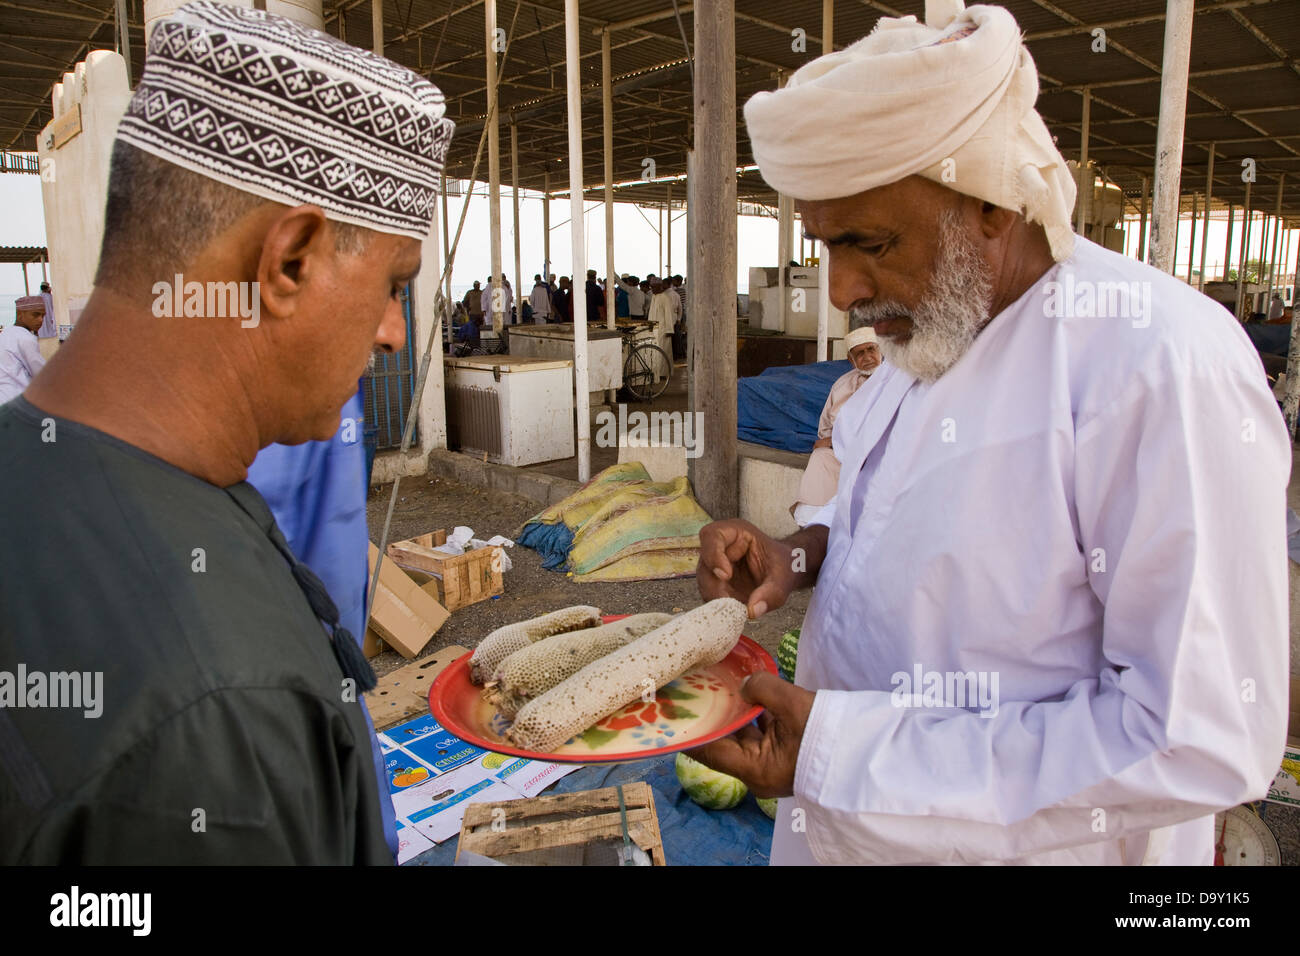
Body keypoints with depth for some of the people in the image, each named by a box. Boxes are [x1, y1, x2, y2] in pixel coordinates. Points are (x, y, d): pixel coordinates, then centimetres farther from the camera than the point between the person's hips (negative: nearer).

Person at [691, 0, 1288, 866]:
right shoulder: (933, 328, 0)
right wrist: (801, 554, -7)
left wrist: (847, 749, -29)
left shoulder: (1165, 369, -27)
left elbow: (1202, 741, -27)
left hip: (1023, 839, -7)